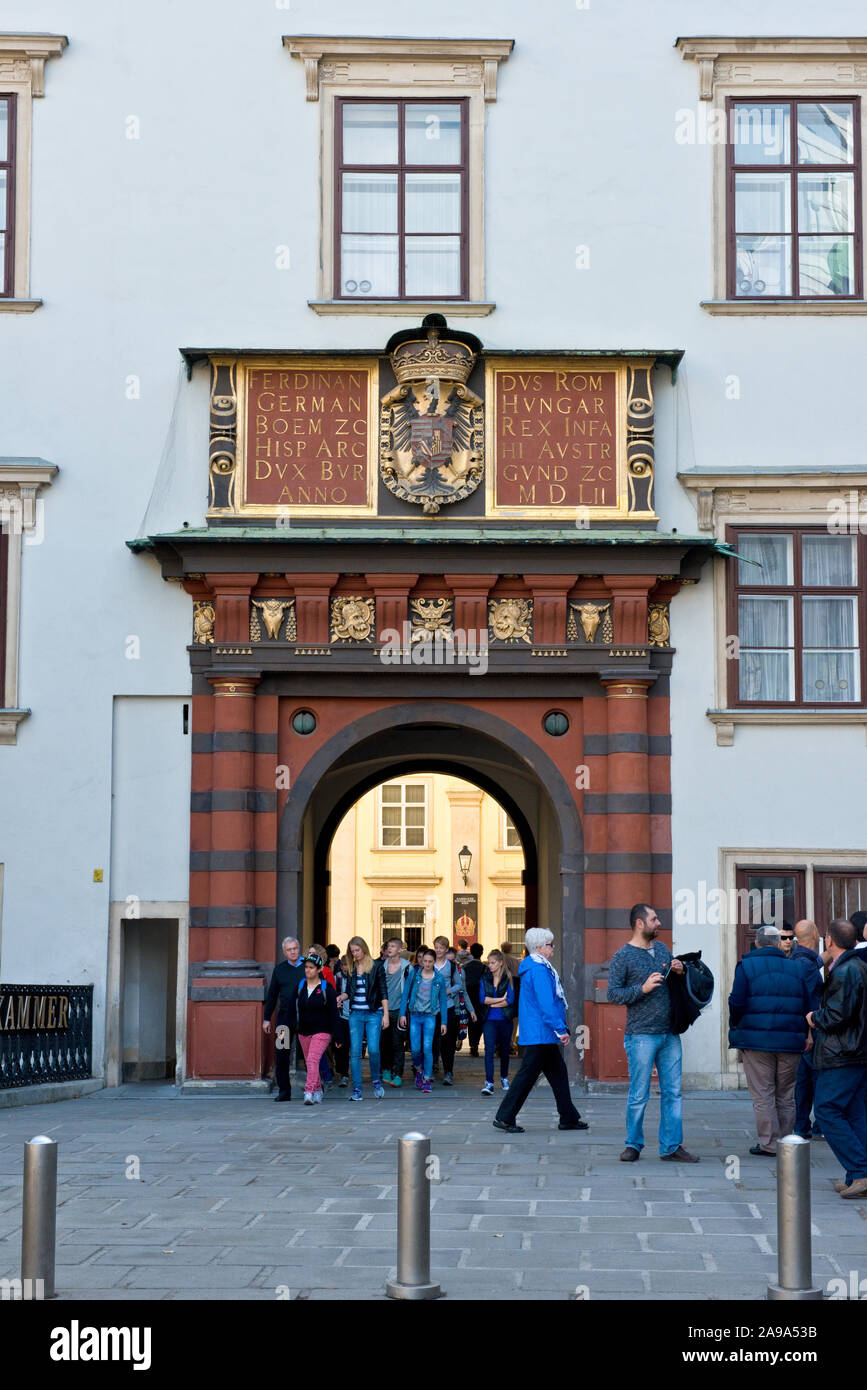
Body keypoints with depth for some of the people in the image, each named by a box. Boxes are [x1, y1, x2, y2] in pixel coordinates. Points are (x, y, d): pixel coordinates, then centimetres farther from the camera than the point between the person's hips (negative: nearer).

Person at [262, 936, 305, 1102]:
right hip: (285, 1018, 2)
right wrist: (267, 1018, 12)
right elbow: (272, 995, 15)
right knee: (281, 1055, 0)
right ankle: (284, 1090, 7)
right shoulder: (279, 969, 10)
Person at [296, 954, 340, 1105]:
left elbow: (333, 1012, -3)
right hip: (303, 1031, 5)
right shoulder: (300, 986, 7)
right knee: (309, 1062, 11)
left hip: (321, 1031, -5)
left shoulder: (327, 988, -4)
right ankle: (318, 1090, 27)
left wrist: (336, 1034, -5)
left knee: (313, 1059, -20)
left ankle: (309, 1092, -27)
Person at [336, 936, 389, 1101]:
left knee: (373, 1050, -14)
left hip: (374, 1013, -4)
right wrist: (342, 997, -4)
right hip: (355, 1013, 4)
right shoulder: (351, 969, 11)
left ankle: (376, 1081, 11)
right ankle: (356, 1090, 2)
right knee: (355, 1052, -2)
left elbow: (383, 991, -1)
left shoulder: (376, 966, 0)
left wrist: (385, 1014, -6)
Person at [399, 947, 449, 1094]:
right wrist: (402, 1014, -4)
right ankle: (419, 1070, 28)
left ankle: (426, 1079, 0)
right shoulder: (413, 974, 2)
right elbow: (405, 994, 4)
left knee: (427, 1048, -10)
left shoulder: (439, 978, 2)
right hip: (415, 1015, 1)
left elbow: (443, 1001, 6)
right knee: (415, 1049, -1)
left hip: (430, 1016, -1)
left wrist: (443, 1022, 4)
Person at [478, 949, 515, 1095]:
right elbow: (482, 998, -5)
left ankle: (504, 1078, 33)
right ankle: (489, 1083, -17)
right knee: (489, 1050, -12)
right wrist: (501, 999, -10)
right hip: (489, 1021, 0)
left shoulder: (508, 979, 2)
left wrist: (492, 1003, -9)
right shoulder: (484, 979, 7)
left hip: (505, 1020, 0)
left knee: (504, 1050, 12)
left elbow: (510, 999, -9)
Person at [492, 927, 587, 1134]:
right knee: (527, 1075, -5)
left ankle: (569, 1118, 19)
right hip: (540, 1033, -11)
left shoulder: (534, 968, 16)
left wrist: (559, 1028, 25)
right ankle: (505, 1117, 0)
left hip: (542, 1035, 11)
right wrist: (561, 1029, -21)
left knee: (558, 1074, 13)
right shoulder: (538, 970, -17)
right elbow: (546, 1004, -22)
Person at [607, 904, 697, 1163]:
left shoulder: (662, 948, 15)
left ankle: (671, 1147, 11)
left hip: (670, 1034, 6)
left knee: (673, 1092, 5)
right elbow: (613, 994, -10)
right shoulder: (622, 957, -4)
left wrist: (679, 972, 3)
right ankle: (633, 1145, 13)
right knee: (639, 1095, -1)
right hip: (641, 1036, -6)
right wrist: (642, 988, -20)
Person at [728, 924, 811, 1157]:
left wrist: (734, 1026, 8)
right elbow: (806, 1006, 7)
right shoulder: (795, 968, 8)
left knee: (762, 1095, 2)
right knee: (786, 1096, 12)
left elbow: (737, 1002, -9)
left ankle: (769, 1144, 1)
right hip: (790, 1041, 3)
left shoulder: (746, 966, -2)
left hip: (756, 1039, -3)